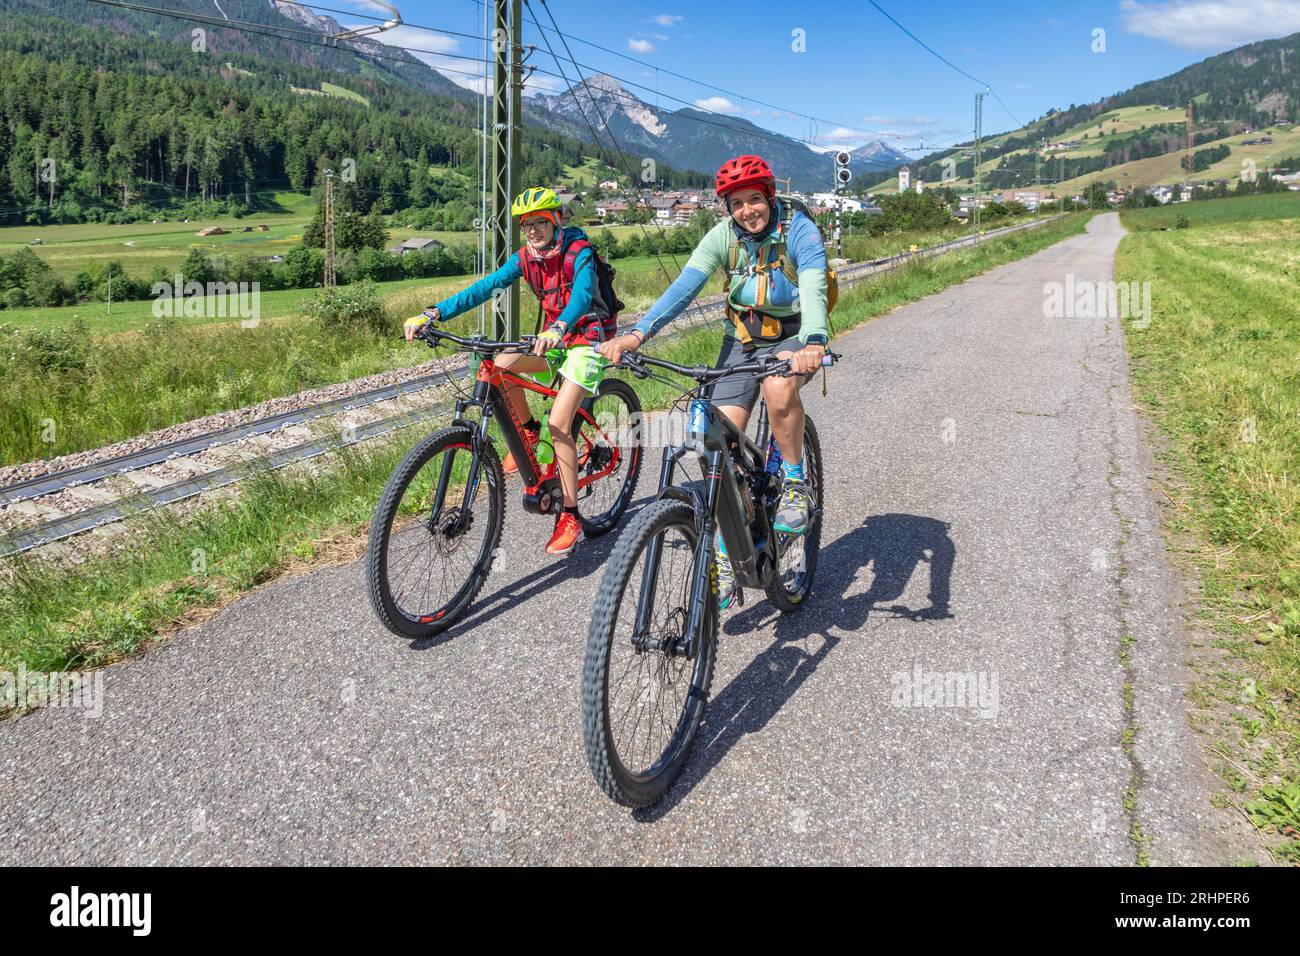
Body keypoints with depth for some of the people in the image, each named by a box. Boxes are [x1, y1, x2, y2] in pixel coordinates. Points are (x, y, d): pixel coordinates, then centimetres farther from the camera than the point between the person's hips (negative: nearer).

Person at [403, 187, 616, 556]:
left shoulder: (579, 253, -16)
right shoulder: (525, 258, 0)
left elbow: (581, 294, -35)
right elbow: (485, 287, -11)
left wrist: (558, 328, -56)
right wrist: (432, 313, -24)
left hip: (587, 339, -6)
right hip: (553, 338, 6)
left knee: (558, 424, -19)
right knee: (500, 367, -22)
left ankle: (570, 517, -11)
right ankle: (528, 432, 5)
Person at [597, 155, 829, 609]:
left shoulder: (800, 231, -17)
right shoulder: (723, 236, -8)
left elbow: (813, 290, -33)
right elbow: (684, 286, -19)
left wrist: (813, 344, -54)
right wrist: (636, 334, -35)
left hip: (793, 338, -3)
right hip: (742, 340, 3)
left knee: (779, 387, -39)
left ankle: (796, 483, -13)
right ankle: (724, 559, -2)